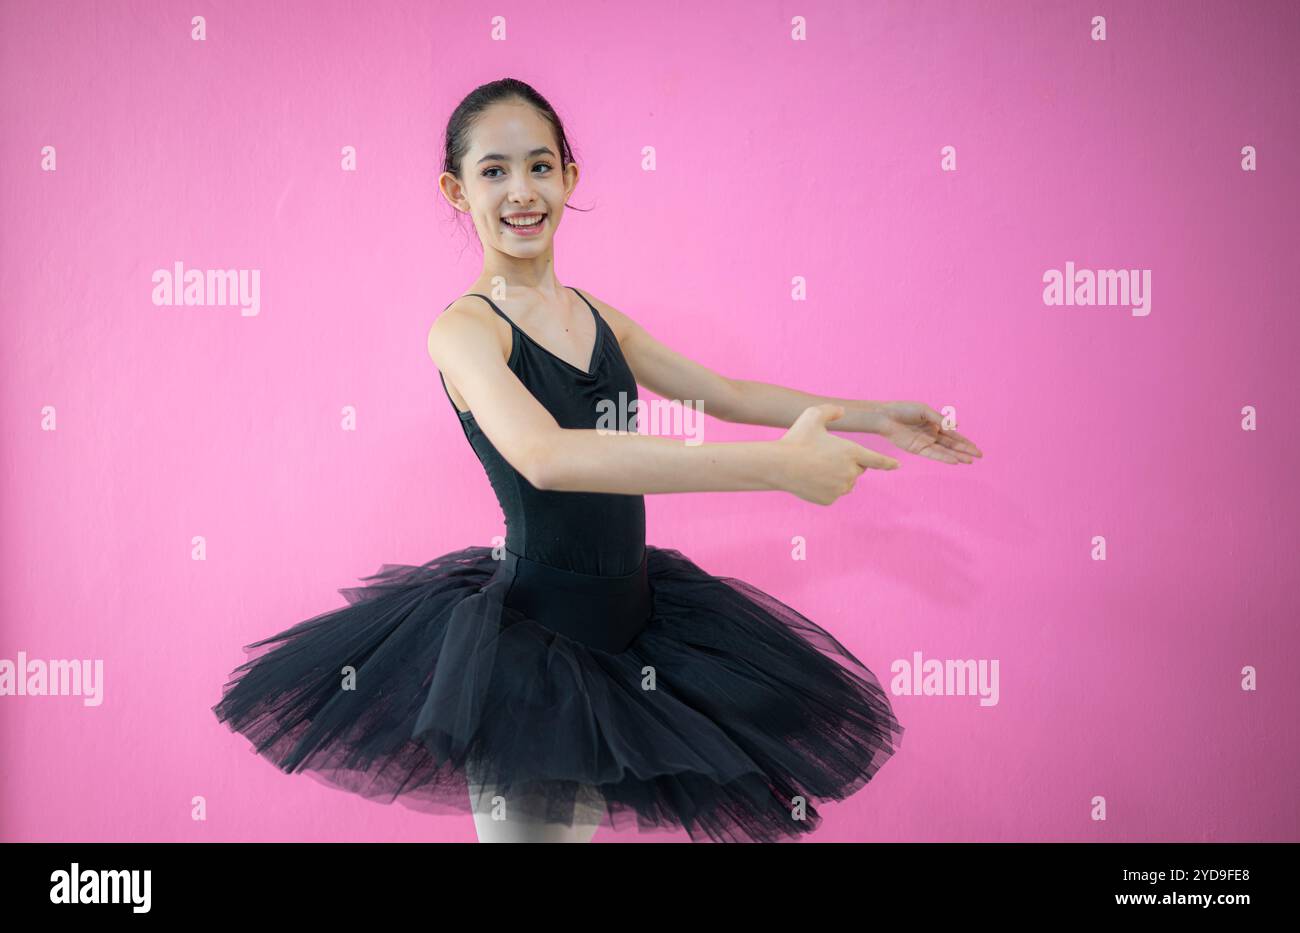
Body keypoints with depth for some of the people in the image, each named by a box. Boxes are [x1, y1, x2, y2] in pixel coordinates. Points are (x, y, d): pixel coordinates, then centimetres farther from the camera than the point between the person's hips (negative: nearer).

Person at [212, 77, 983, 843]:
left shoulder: (596, 317, 7)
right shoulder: (464, 329, -16)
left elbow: (726, 393, 20)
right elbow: (544, 455, -35)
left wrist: (874, 417, 18)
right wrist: (776, 465, -38)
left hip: (626, 623, 7)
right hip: (530, 632, -6)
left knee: (582, 817, 18)